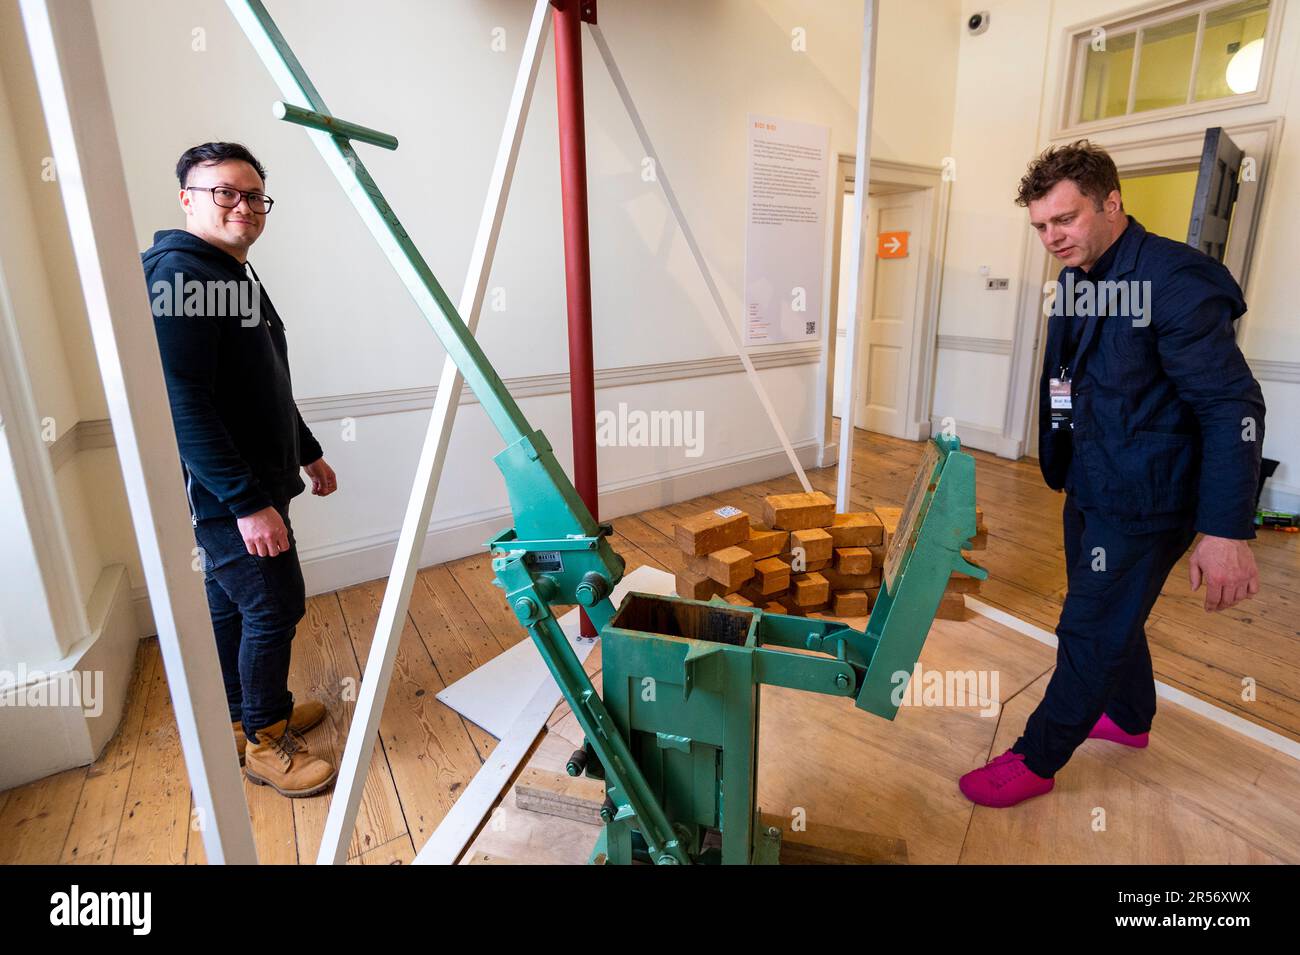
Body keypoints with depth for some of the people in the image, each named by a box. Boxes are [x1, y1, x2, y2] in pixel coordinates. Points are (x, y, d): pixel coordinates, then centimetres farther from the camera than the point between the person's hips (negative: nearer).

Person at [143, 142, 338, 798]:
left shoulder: (237, 277, 15)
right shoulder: (177, 272, -16)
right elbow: (182, 402, -24)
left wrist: (308, 452, 26)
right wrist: (248, 502, -27)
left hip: (253, 481, 10)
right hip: (222, 492, -10)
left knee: (231, 600, 19)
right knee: (275, 604, -2)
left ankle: (246, 717, 35)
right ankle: (266, 742, 17)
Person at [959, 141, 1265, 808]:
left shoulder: (1177, 282, -20)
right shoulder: (1075, 284, 5)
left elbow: (1233, 407, -21)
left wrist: (1227, 531, -25)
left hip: (1143, 503, -8)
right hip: (1090, 490, 8)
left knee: (1090, 632, 4)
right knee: (1112, 615, 24)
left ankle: (1037, 759, 20)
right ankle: (1130, 718, 47)